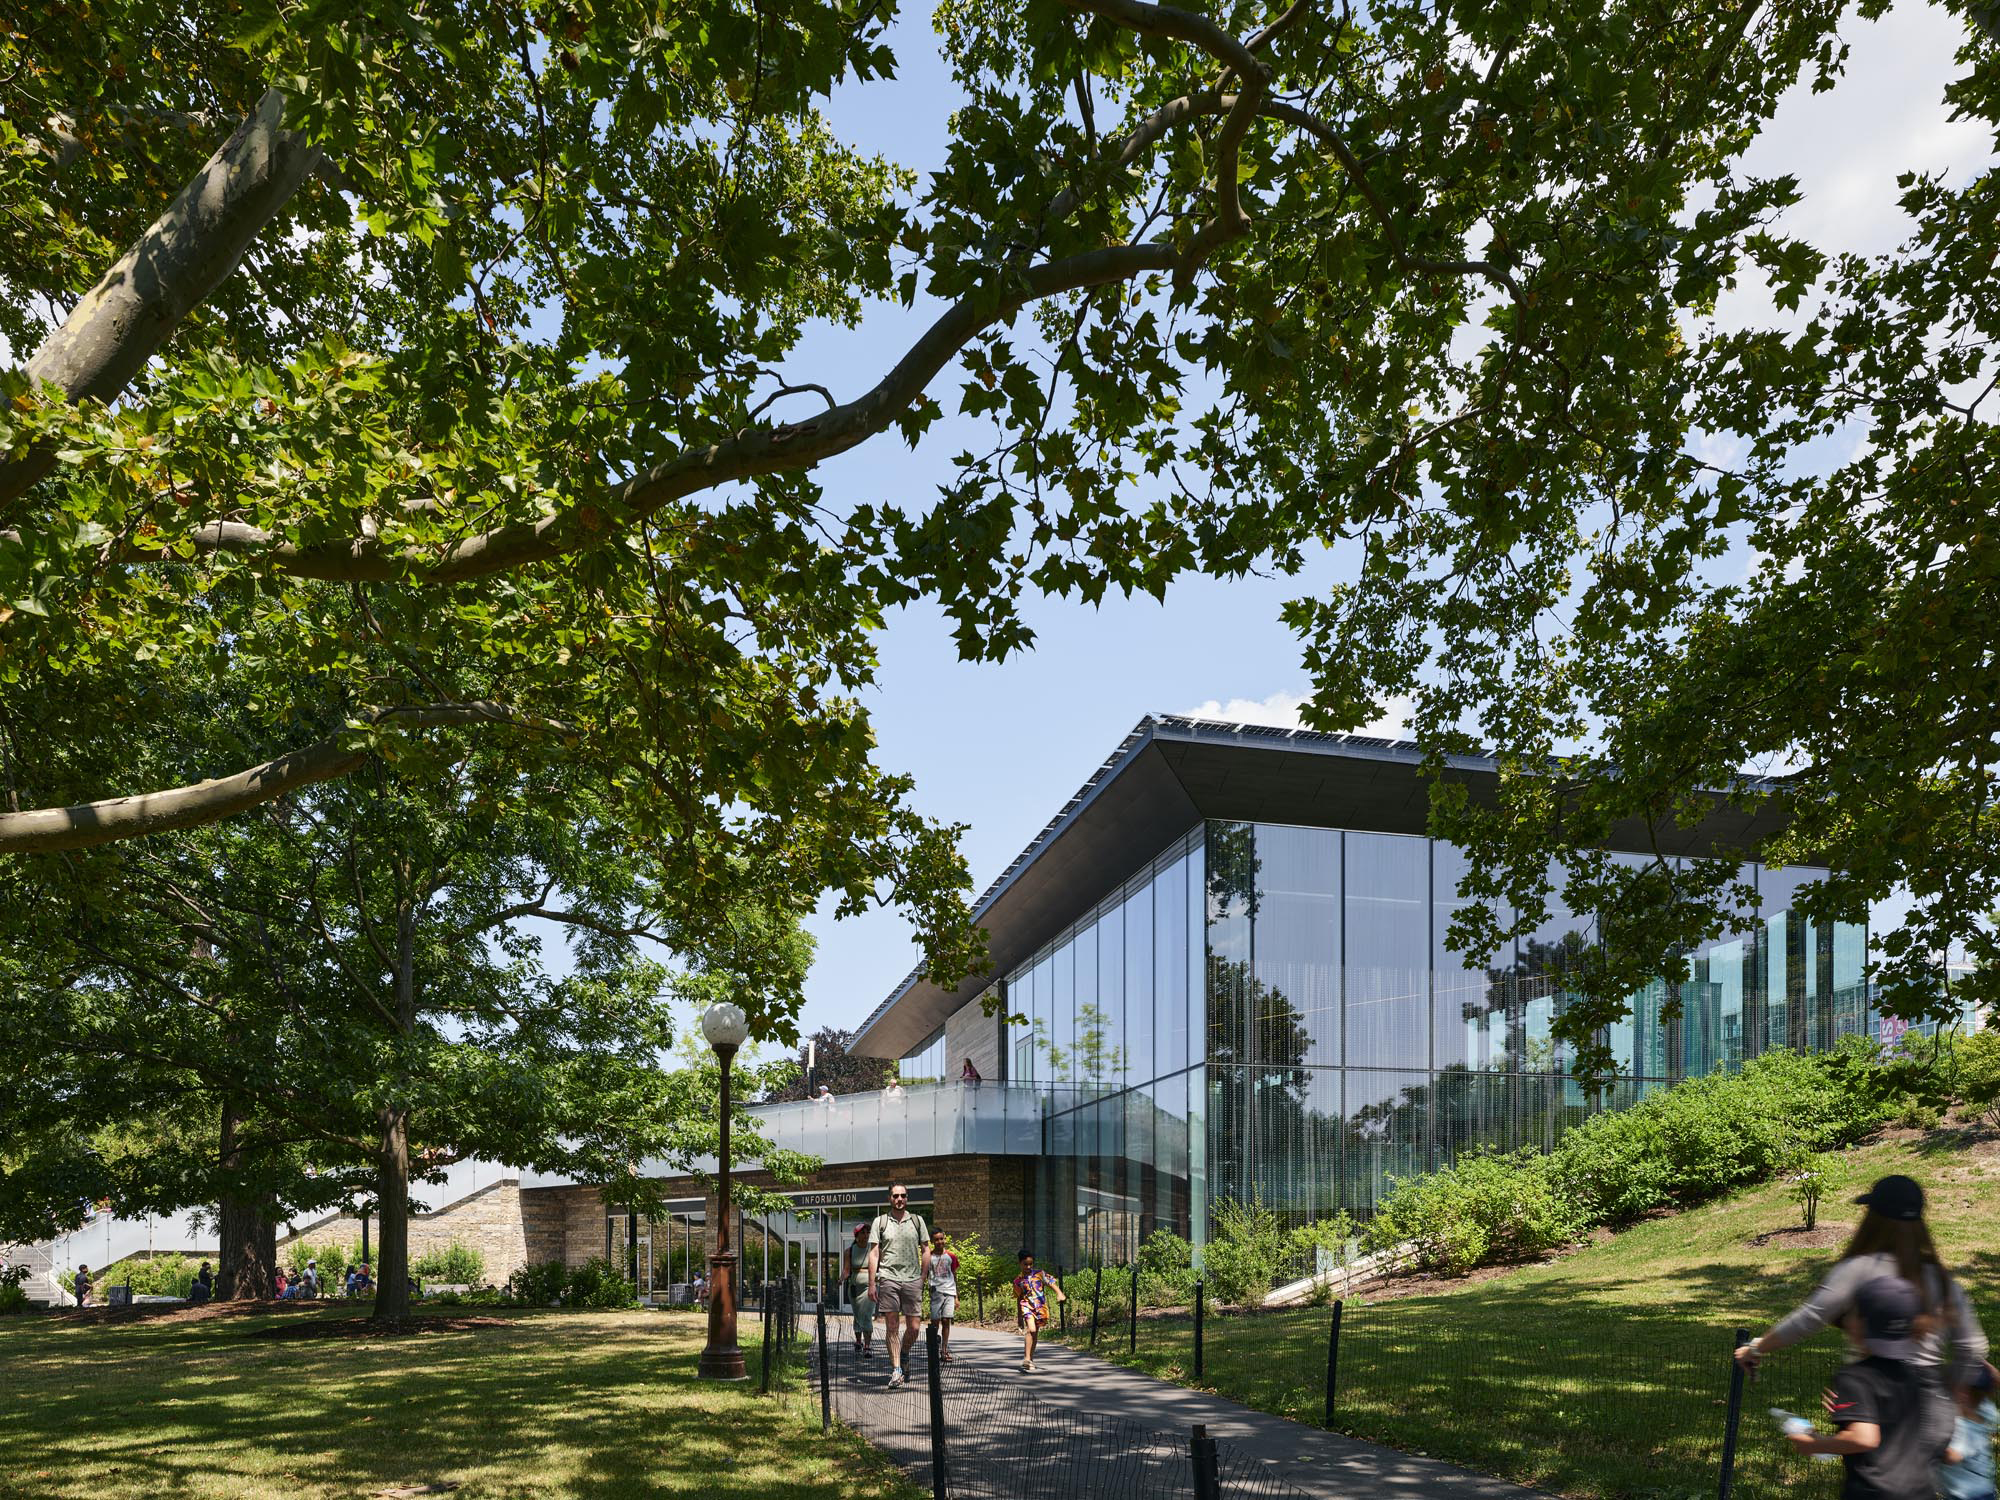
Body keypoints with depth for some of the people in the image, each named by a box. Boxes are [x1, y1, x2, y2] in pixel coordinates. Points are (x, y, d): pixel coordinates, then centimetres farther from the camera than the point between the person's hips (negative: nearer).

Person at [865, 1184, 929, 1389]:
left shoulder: (917, 1220, 11)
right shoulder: (880, 1222, 7)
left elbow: (925, 1251, 14)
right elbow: (874, 1253, 5)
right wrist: (871, 1284, 0)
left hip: (912, 1280, 1)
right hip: (888, 1278, -1)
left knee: (913, 1327, 0)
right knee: (892, 1326, -5)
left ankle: (904, 1354, 27)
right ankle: (896, 1369, -1)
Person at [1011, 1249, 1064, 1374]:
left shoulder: (1040, 1274, 3)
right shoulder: (1018, 1280, 4)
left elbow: (1052, 1283, -6)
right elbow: (1018, 1298, 12)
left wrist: (1060, 1294, -24)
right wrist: (1019, 1316, 15)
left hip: (1041, 1307, 2)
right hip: (1027, 1306, -2)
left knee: (1034, 1333, 11)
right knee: (1031, 1329, -23)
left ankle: (1031, 1360, 25)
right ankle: (1027, 1358, -27)